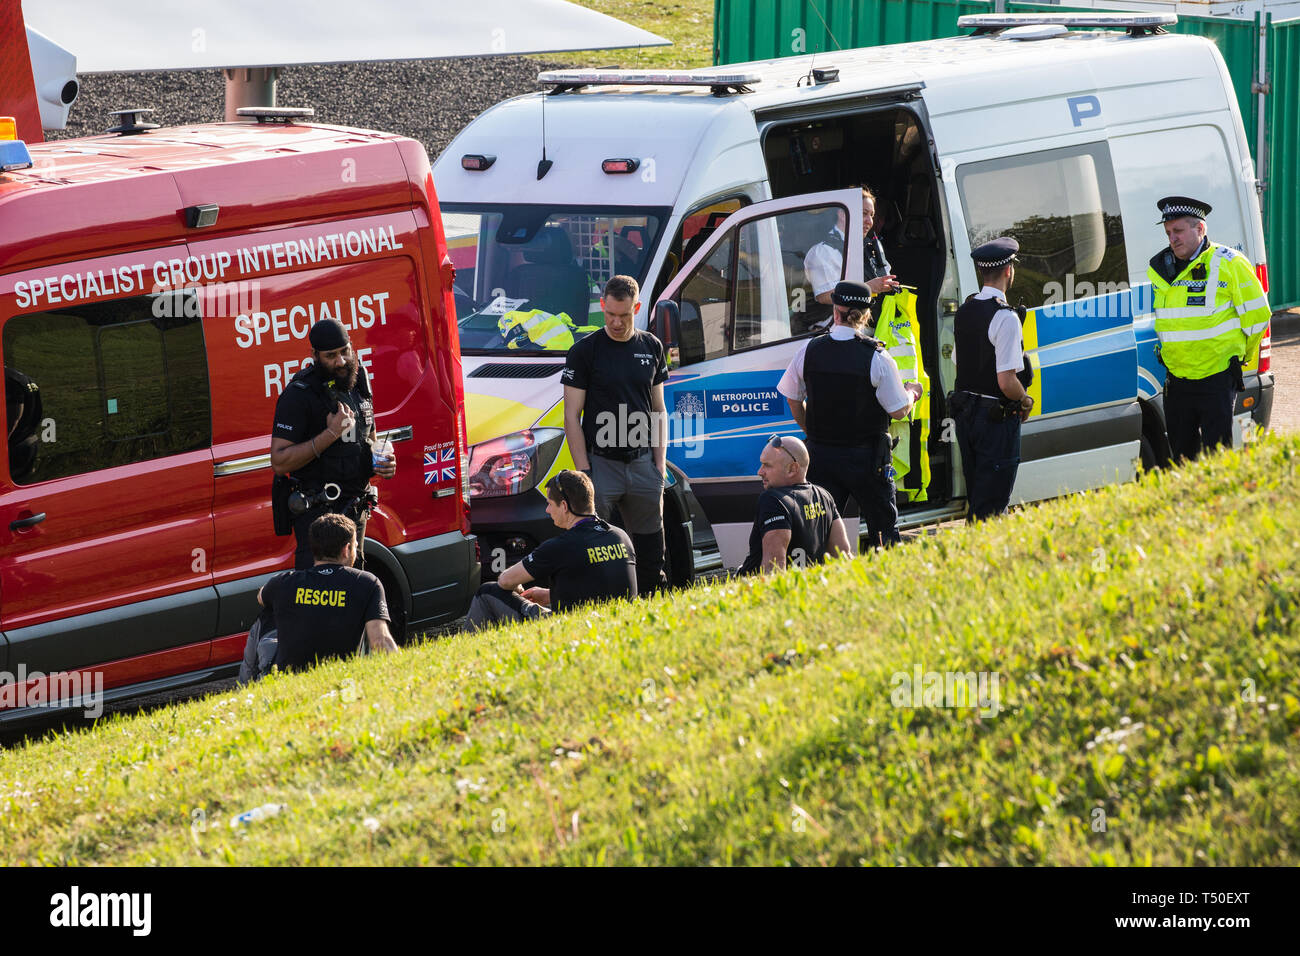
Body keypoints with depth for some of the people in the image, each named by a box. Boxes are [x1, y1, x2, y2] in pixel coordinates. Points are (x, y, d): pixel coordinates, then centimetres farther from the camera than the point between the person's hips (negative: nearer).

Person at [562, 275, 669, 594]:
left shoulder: (651, 347, 10)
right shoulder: (585, 350, -3)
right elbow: (572, 416, -3)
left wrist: (660, 463, 7)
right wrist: (583, 471, -10)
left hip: (642, 462, 4)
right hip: (601, 462, -4)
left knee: (651, 551, 8)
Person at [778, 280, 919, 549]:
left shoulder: (809, 351, -3)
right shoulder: (877, 358, -14)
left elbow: (793, 400, 9)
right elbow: (898, 411, -10)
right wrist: (911, 393, 12)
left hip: (822, 456, 3)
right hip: (865, 457, -3)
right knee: (883, 526, 9)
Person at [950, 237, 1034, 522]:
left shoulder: (965, 311, 6)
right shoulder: (1004, 317, -19)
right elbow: (1007, 381, -22)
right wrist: (1025, 401, -3)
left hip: (964, 413, 8)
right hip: (997, 420, -8)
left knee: (976, 496, 18)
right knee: (991, 504, -4)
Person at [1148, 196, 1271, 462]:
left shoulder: (1229, 265, -7)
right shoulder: (1157, 270, 8)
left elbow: (1256, 315, -2)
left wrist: (1243, 357, 7)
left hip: (1218, 378, -5)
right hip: (1177, 379, 5)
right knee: (1182, 454, 10)